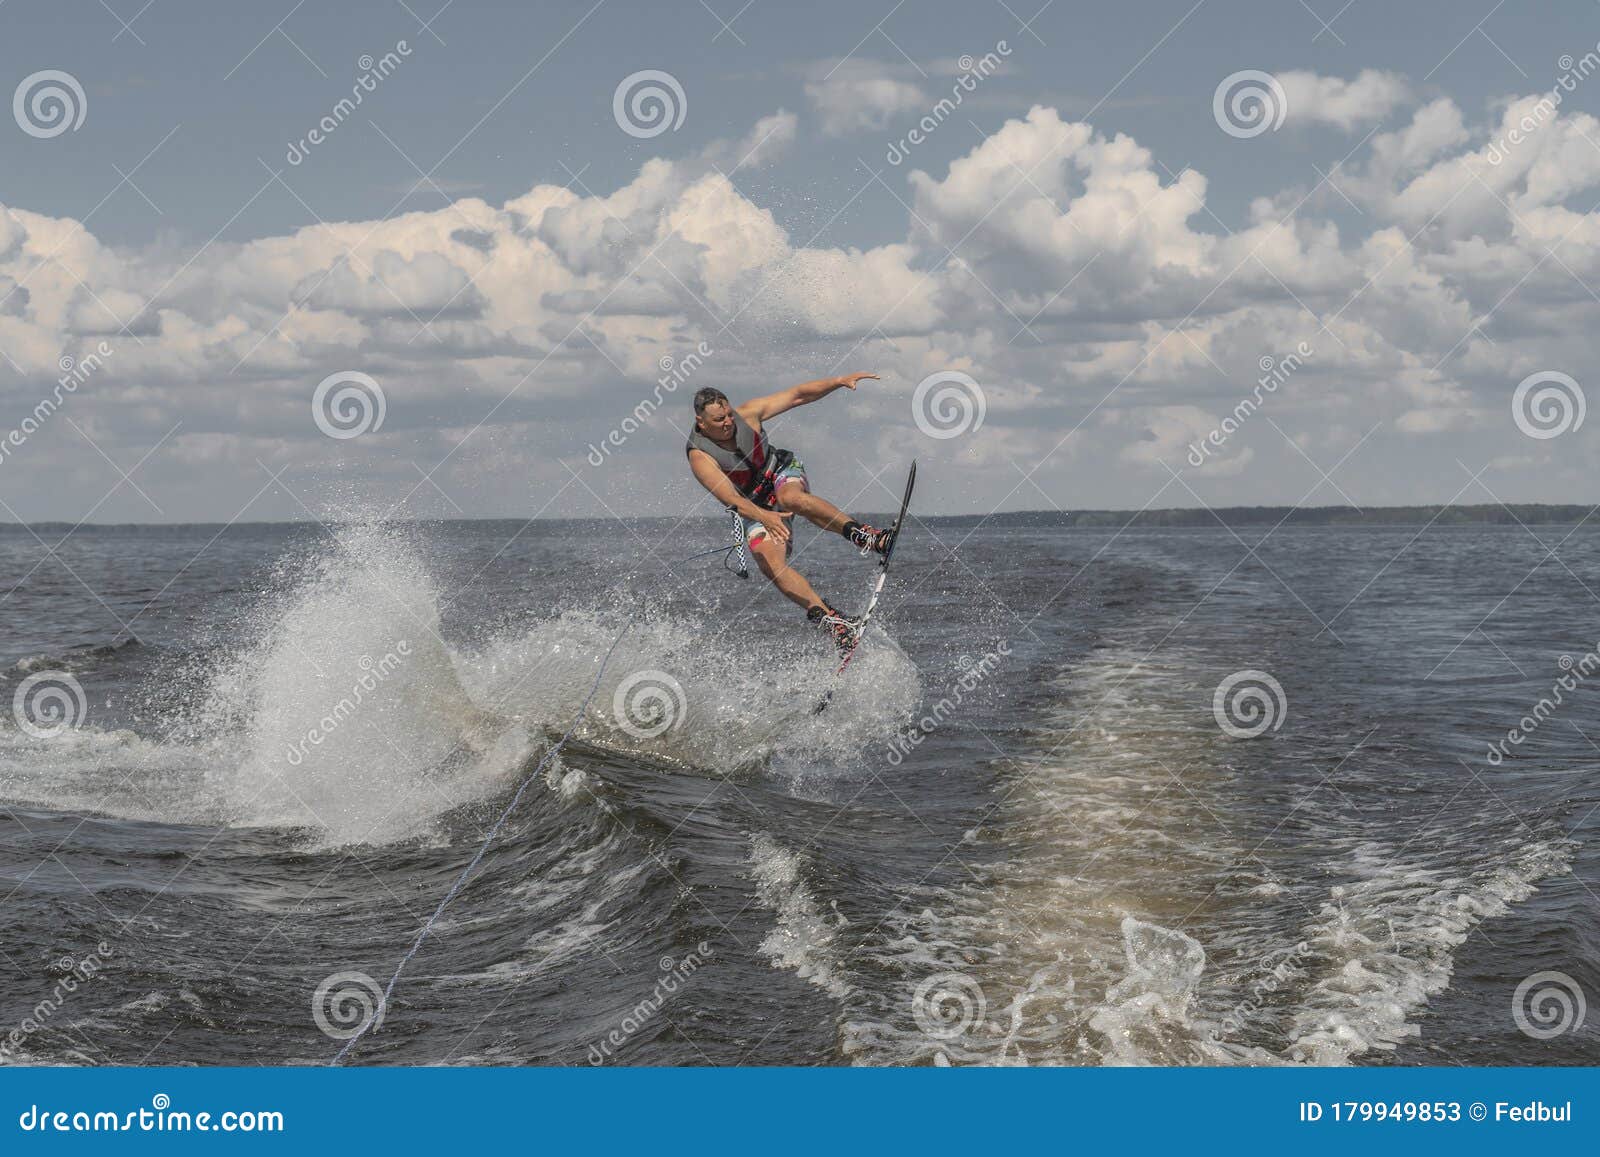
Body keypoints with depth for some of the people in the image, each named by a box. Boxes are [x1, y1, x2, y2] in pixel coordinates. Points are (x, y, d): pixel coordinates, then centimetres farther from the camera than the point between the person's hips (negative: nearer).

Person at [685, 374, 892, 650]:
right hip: (754, 508, 0)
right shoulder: (699, 456, -24)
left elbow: (797, 395, -9)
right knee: (771, 564, -24)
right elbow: (730, 498, -35)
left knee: (792, 498, -36)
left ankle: (864, 536, -49)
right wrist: (764, 517, -52)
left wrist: (840, 381, -19)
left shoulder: (746, 414, -14)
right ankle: (829, 619, -29)